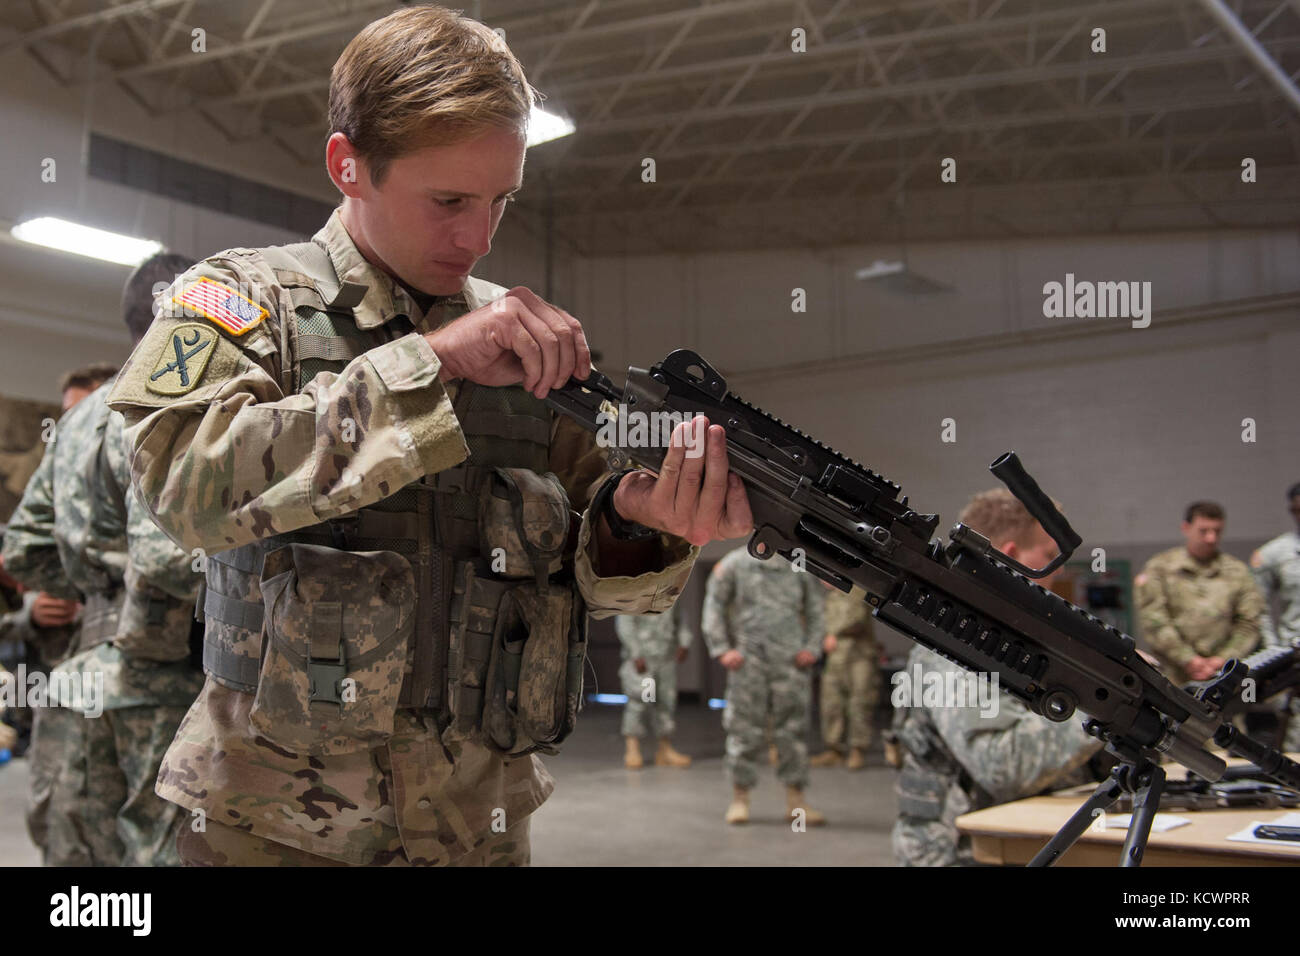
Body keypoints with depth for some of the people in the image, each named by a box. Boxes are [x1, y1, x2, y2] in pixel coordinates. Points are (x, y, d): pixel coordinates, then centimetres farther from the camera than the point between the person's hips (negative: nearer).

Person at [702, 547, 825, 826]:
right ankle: (740, 798, 11)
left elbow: (815, 611, 15)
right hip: (748, 662, -2)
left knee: (793, 730, 3)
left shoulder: (801, 568, 12)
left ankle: (795, 801, 10)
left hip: (791, 662, 2)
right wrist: (722, 649, -5)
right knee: (745, 730, 0)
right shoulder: (734, 564, 5)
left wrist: (812, 648, 1)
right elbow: (713, 608, 4)